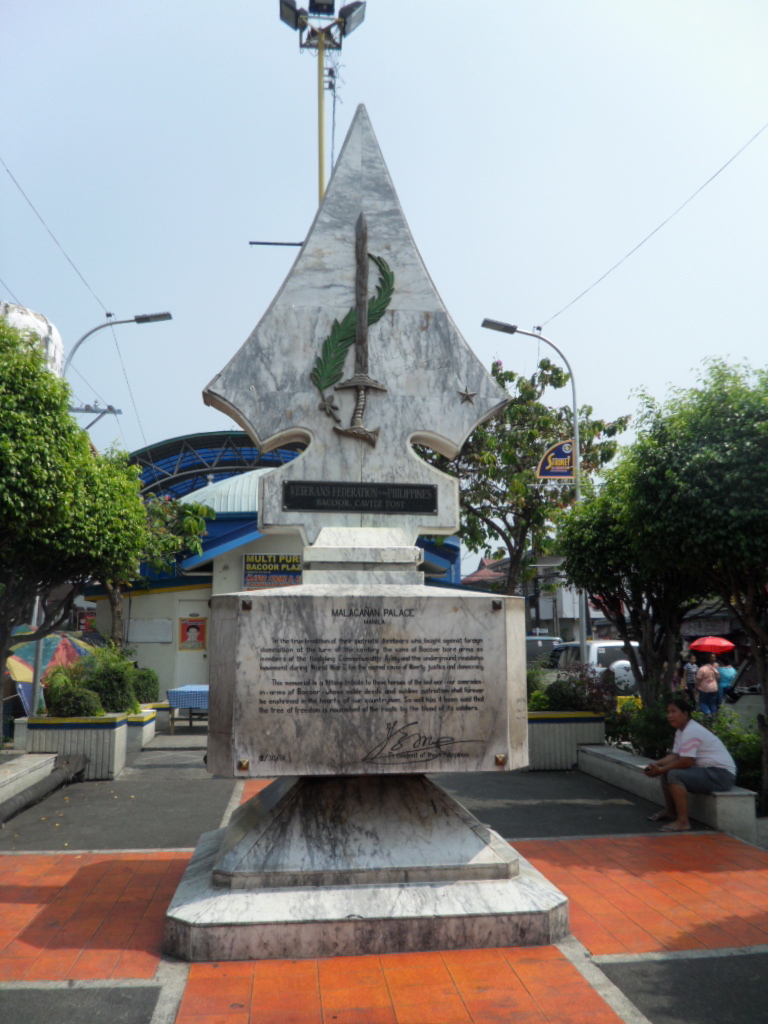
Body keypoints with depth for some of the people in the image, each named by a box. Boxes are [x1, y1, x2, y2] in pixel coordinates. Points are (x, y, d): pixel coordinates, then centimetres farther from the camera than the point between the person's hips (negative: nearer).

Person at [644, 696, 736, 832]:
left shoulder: (691, 731, -20)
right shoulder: (681, 731, 14)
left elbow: (686, 762, -25)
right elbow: (675, 755, 9)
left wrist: (661, 770, -18)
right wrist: (656, 764, -7)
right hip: (707, 770, 11)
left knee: (674, 775, -28)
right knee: (665, 771, 13)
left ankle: (683, 822, -25)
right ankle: (670, 811, 23)